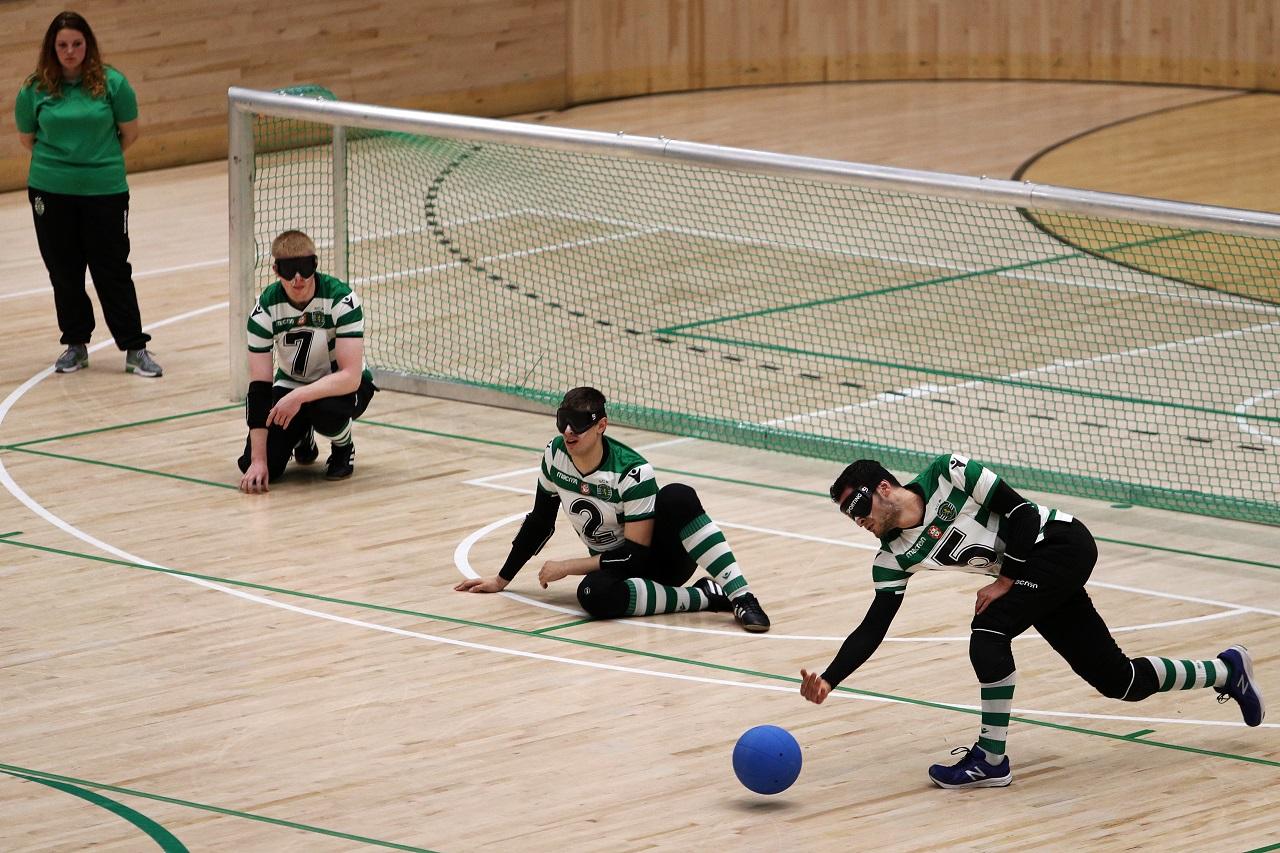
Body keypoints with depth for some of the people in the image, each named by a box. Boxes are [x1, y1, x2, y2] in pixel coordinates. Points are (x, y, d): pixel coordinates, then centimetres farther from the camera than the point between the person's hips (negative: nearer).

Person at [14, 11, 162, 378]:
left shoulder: (111, 83, -7)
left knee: (113, 271, 1)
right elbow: (27, 138, 10)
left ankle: (134, 348, 8)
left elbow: (129, 132, 4)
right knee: (63, 271, 9)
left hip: (105, 191, -2)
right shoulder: (35, 89, -3)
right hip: (51, 193, 2)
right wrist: (59, 160, 10)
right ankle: (75, 345, 23)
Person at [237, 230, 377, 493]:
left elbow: (351, 376, -31)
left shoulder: (341, 299, -26)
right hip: (290, 384, 3)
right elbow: (259, 386, -18)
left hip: (340, 385, -3)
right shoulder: (265, 308, -19)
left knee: (325, 409, -39)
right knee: (252, 465, -17)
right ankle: (303, 439, 19)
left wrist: (299, 397, -42)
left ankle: (344, 448, -1)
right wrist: (258, 460, -24)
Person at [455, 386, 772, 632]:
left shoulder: (633, 472, -22)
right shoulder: (555, 455, -6)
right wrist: (501, 580, 14)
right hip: (613, 565, 4)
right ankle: (705, 597, -22)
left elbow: (636, 553, -22)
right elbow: (540, 521, 9)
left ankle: (741, 598, -38)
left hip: (660, 557, -4)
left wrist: (567, 567, -21)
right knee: (593, 595, -37)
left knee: (677, 496, -38)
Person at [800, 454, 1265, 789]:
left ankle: (991, 760, -15)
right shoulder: (894, 557, -3)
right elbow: (873, 628, -5)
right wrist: (827, 680, -16)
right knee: (1118, 680, 8)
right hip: (1037, 574, 7)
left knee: (989, 630, -24)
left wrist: (1005, 580, -15)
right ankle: (1225, 671, 31)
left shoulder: (947, 475, -20)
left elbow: (1019, 511, -15)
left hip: (1061, 541, -7)